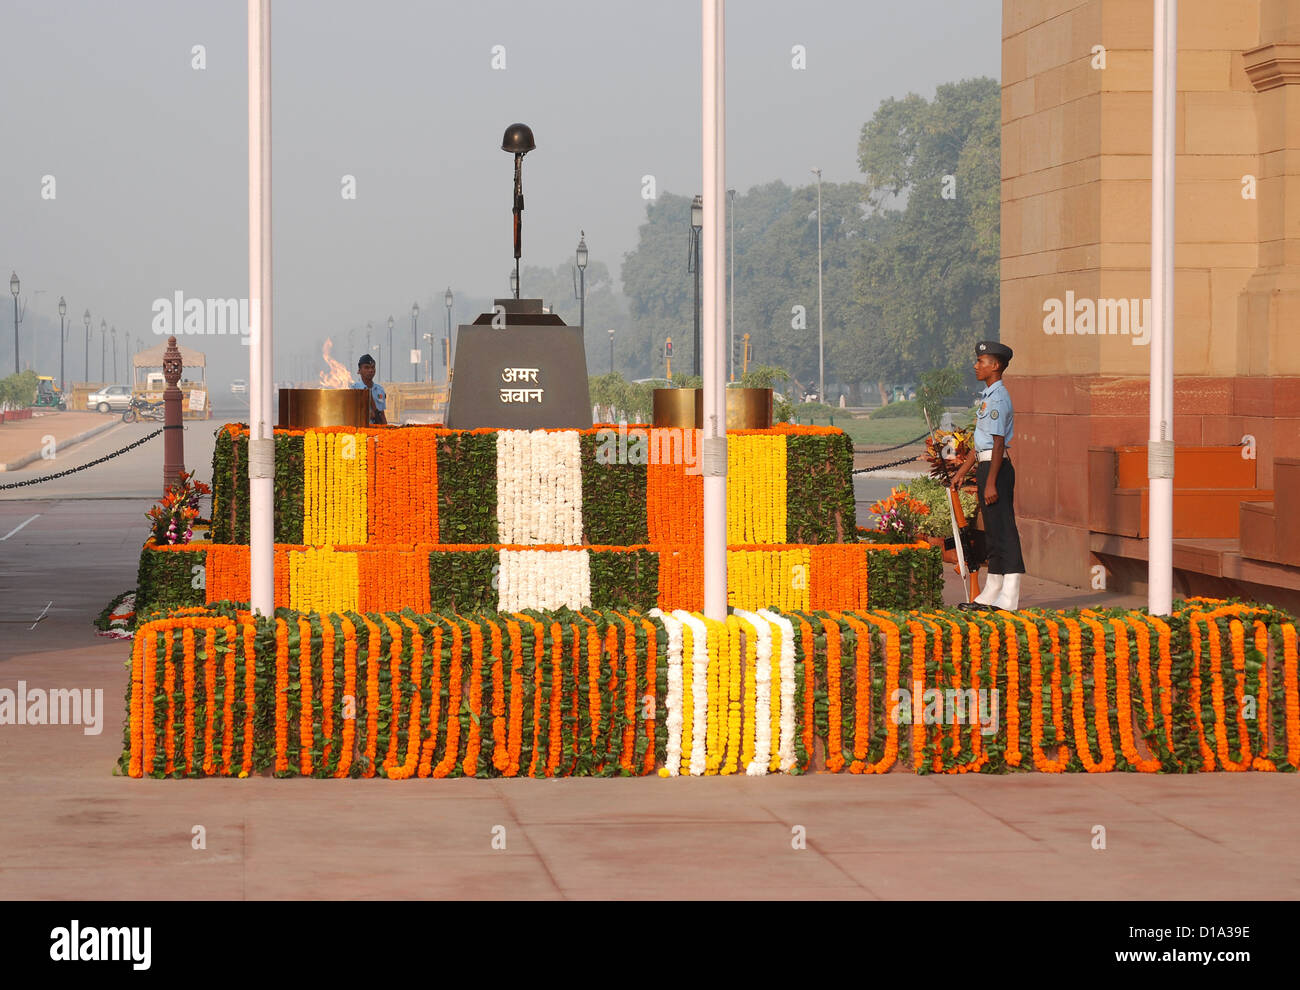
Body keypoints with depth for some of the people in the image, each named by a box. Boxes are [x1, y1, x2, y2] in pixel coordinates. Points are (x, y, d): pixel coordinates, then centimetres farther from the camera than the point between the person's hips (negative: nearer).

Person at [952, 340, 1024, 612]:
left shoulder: (998, 398, -15)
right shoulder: (987, 396, 16)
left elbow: (998, 443, -20)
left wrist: (991, 483, -22)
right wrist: (962, 472, 25)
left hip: (997, 467, -10)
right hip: (985, 466, 10)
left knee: (1002, 531, -9)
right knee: (992, 531, 15)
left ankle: (1009, 598, -8)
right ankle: (990, 594, 22)